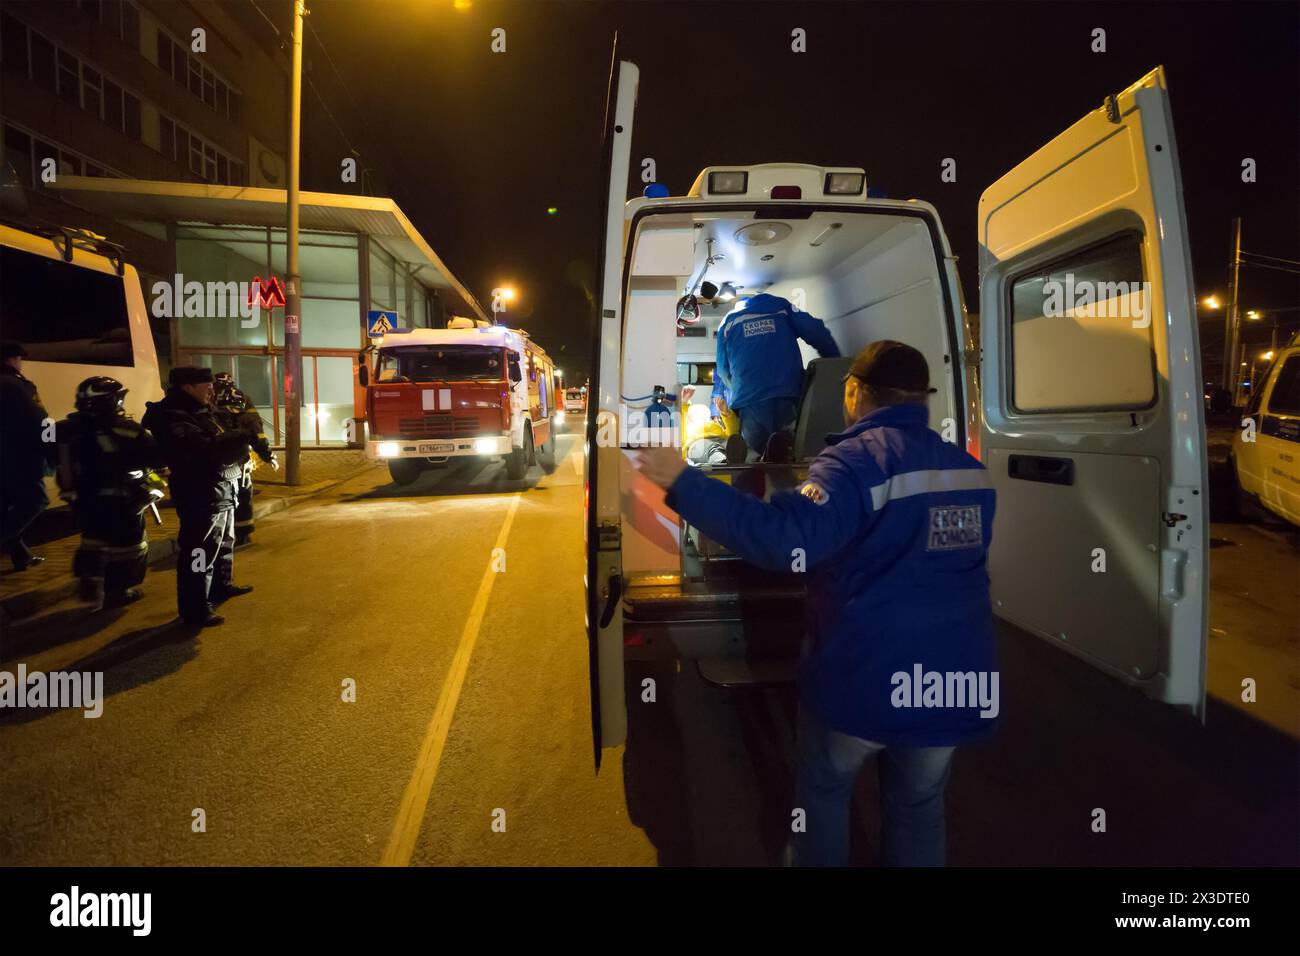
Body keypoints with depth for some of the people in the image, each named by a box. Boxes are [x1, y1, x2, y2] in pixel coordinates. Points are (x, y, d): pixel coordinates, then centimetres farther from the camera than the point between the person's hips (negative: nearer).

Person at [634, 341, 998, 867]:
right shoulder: (969, 468, 6)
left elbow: (787, 537, -32)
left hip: (864, 681, -5)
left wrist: (684, 483, -30)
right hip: (951, 684, 6)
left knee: (822, 789, 21)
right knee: (918, 809, 24)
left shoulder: (859, 459, -17)